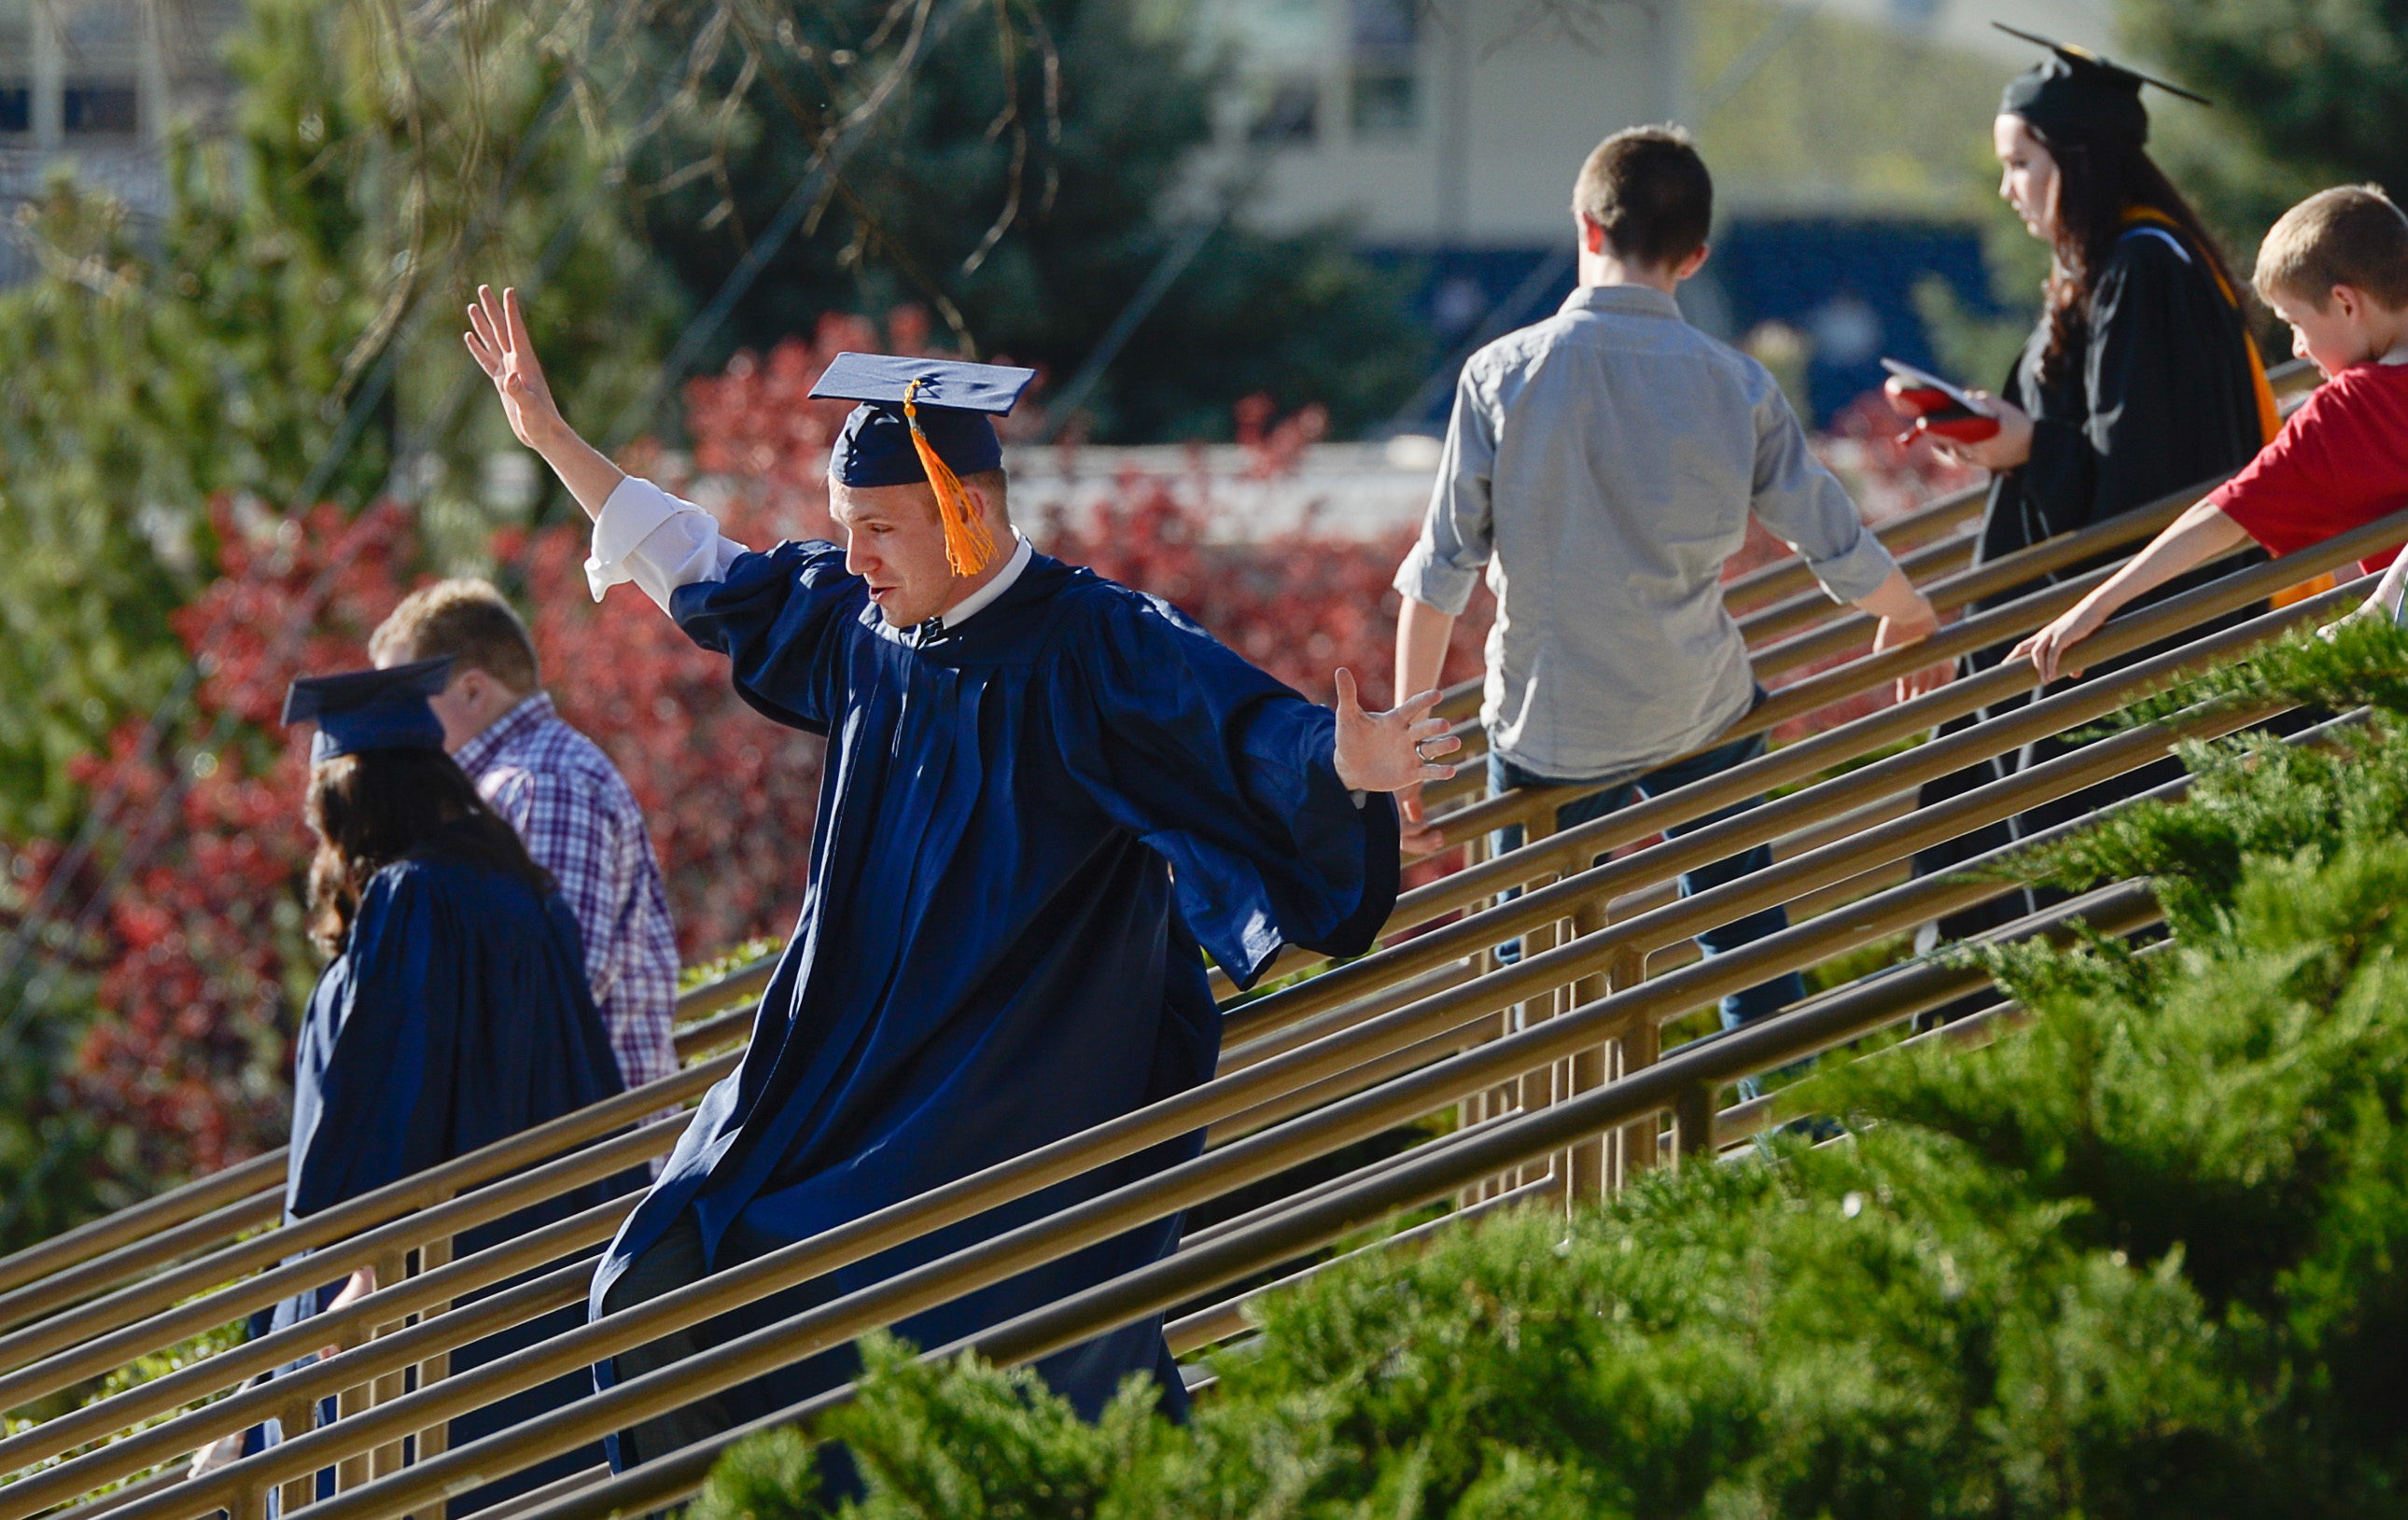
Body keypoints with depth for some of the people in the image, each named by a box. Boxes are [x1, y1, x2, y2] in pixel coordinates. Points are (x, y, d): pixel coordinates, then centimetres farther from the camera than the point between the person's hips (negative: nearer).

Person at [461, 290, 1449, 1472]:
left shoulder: (1098, 650, -15)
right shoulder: (861, 623, 5)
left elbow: (1248, 732, -28)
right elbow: (706, 577, 22)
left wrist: (1344, 764, -51)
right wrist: (549, 437, 25)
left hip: (1035, 1097, -7)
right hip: (858, 1064, 7)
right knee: (670, 1291, 0)